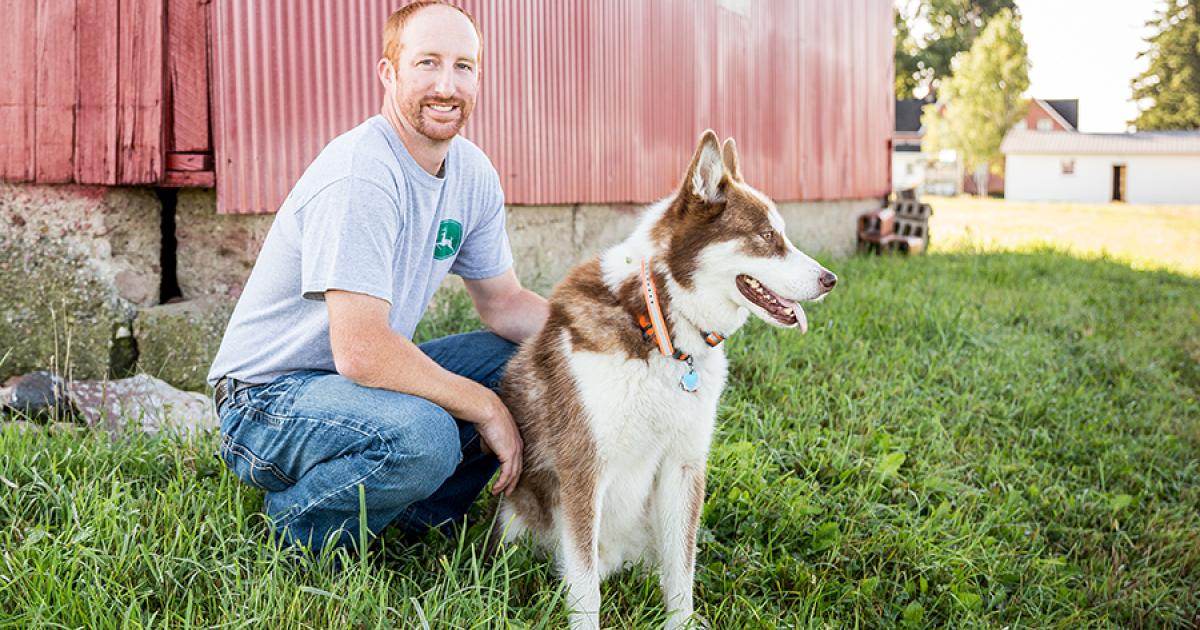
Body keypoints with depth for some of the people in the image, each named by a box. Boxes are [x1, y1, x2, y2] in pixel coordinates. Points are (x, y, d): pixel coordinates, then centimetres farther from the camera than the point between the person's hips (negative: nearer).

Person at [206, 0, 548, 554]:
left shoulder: (472, 173, 1)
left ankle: (415, 514, 9)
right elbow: (360, 351, -31)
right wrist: (485, 407, -23)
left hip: (366, 377, 9)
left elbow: (503, 304, 10)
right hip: (268, 396, -8)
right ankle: (295, 523, -5)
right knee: (423, 436, -36)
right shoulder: (359, 173, -25)